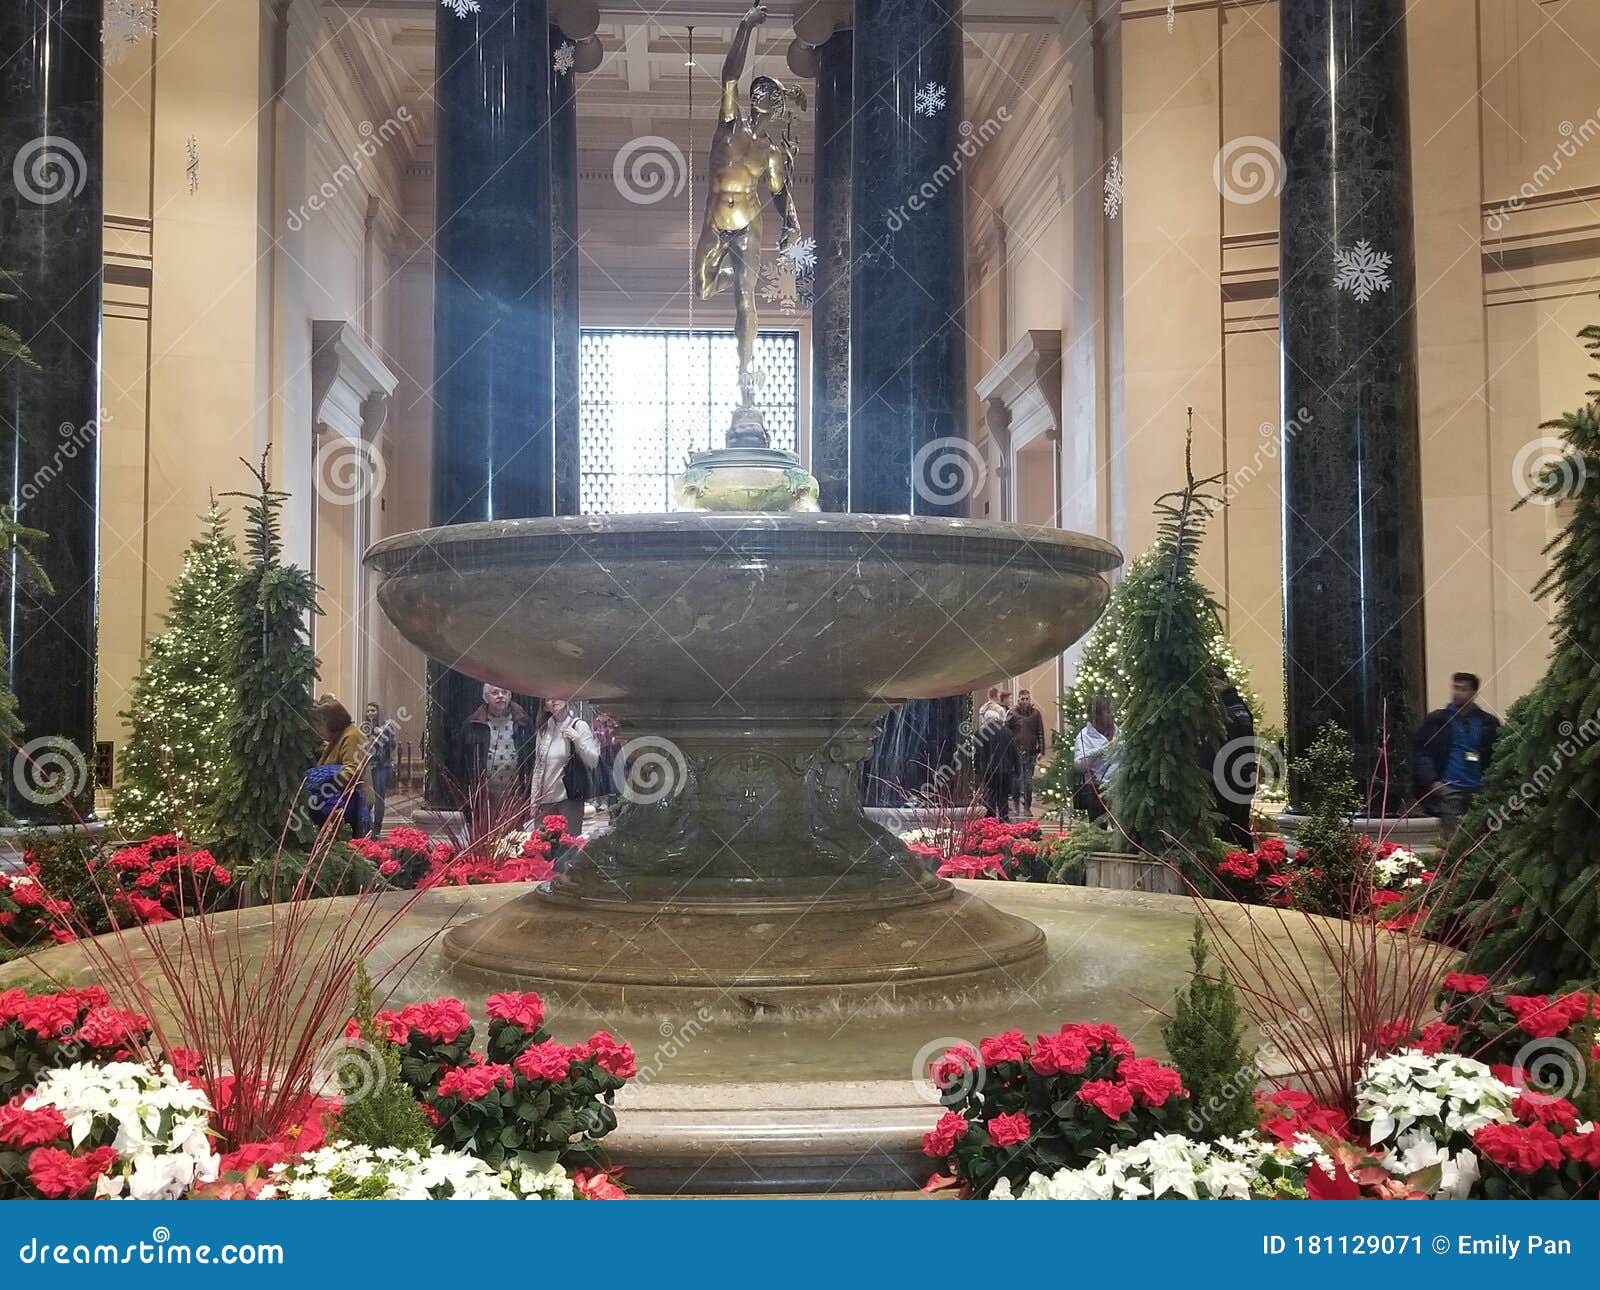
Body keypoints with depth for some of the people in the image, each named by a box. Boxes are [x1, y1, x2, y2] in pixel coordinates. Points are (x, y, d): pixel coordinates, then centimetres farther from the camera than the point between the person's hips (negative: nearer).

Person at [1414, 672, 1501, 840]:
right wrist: (1431, 782, -9)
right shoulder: (1436, 720, 6)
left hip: (1479, 791, 2)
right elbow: (1420, 753, 2)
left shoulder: (1489, 723, 10)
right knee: (1452, 839, -5)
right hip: (1448, 789, -2)